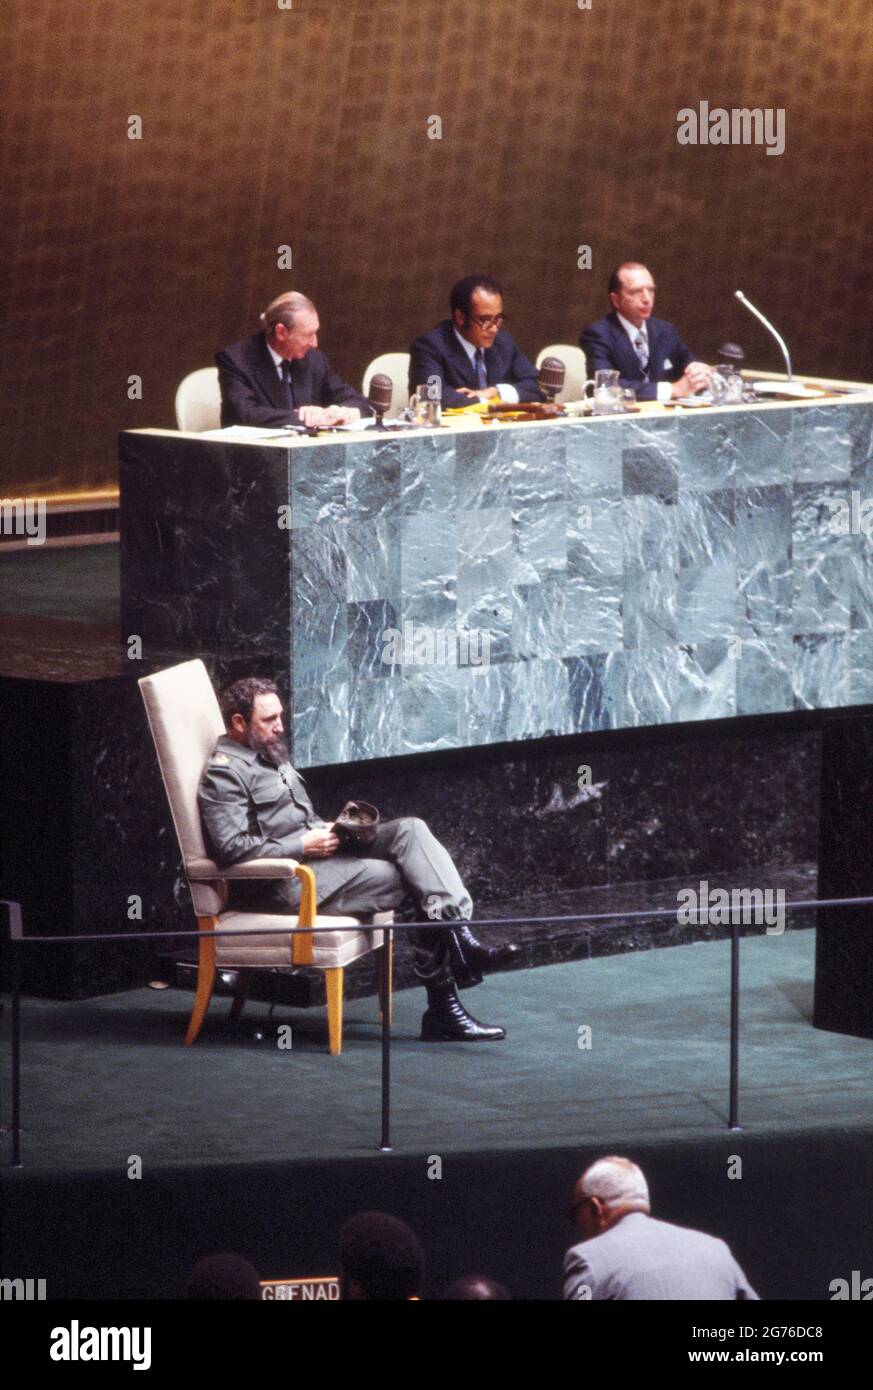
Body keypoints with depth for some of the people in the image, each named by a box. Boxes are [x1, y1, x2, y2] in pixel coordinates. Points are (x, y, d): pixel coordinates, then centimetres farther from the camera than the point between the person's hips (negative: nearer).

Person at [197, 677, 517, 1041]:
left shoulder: (270, 758, 24)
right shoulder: (223, 774, -8)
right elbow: (231, 847, -20)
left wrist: (331, 830, 8)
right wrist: (303, 845, -17)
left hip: (316, 852, 9)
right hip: (281, 885, -9)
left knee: (410, 830, -15)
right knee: (410, 882, -18)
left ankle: (460, 939, -30)